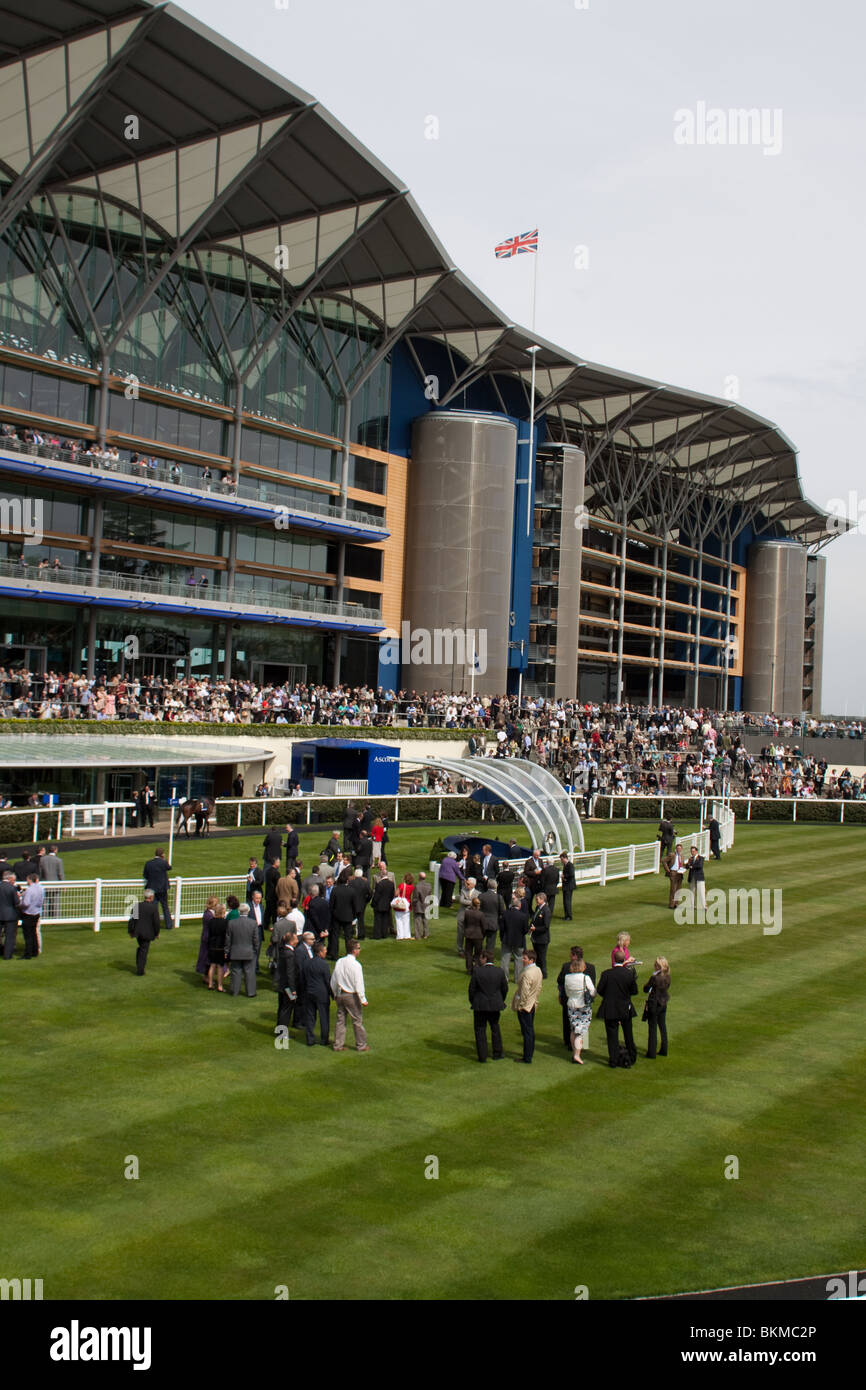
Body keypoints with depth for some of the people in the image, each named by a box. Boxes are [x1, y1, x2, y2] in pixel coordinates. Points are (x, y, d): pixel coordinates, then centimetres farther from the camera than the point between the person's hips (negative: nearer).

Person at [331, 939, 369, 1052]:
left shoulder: (339, 962, 1)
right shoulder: (355, 965, -18)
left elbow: (333, 981, 8)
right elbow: (358, 984, -18)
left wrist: (335, 994, 21)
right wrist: (363, 1000, -13)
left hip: (340, 995, 6)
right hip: (352, 996, -6)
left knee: (340, 1020, 13)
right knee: (357, 1020, 7)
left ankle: (338, 1045, 17)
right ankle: (361, 1045, 15)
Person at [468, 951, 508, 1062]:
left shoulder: (477, 972, -15)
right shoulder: (500, 971, -7)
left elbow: (472, 989, -9)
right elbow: (505, 989, 2)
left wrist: (473, 1002, 8)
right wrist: (501, 1001, 18)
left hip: (480, 1005, -3)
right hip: (495, 1005, 3)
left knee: (480, 1031, 9)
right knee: (495, 1028, 20)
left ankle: (482, 1056, 10)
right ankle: (497, 1053, 27)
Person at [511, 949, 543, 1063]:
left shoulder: (527, 974, -24)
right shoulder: (538, 970, 5)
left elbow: (524, 992, -23)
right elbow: (539, 988, 14)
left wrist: (520, 1006, -14)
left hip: (524, 1006, -9)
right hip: (533, 1005, 9)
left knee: (527, 1032, -3)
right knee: (531, 1030, 17)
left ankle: (527, 1057, 4)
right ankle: (529, 1053, 26)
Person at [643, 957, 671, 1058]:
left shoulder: (654, 977, -23)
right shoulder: (667, 977, -3)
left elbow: (645, 989, -13)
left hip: (654, 1005, -6)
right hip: (663, 1004, 6)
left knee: (653, 1028, 3)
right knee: (663, 1027, 18)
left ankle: (652, 1053, 9)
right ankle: (664, 1050, 27)